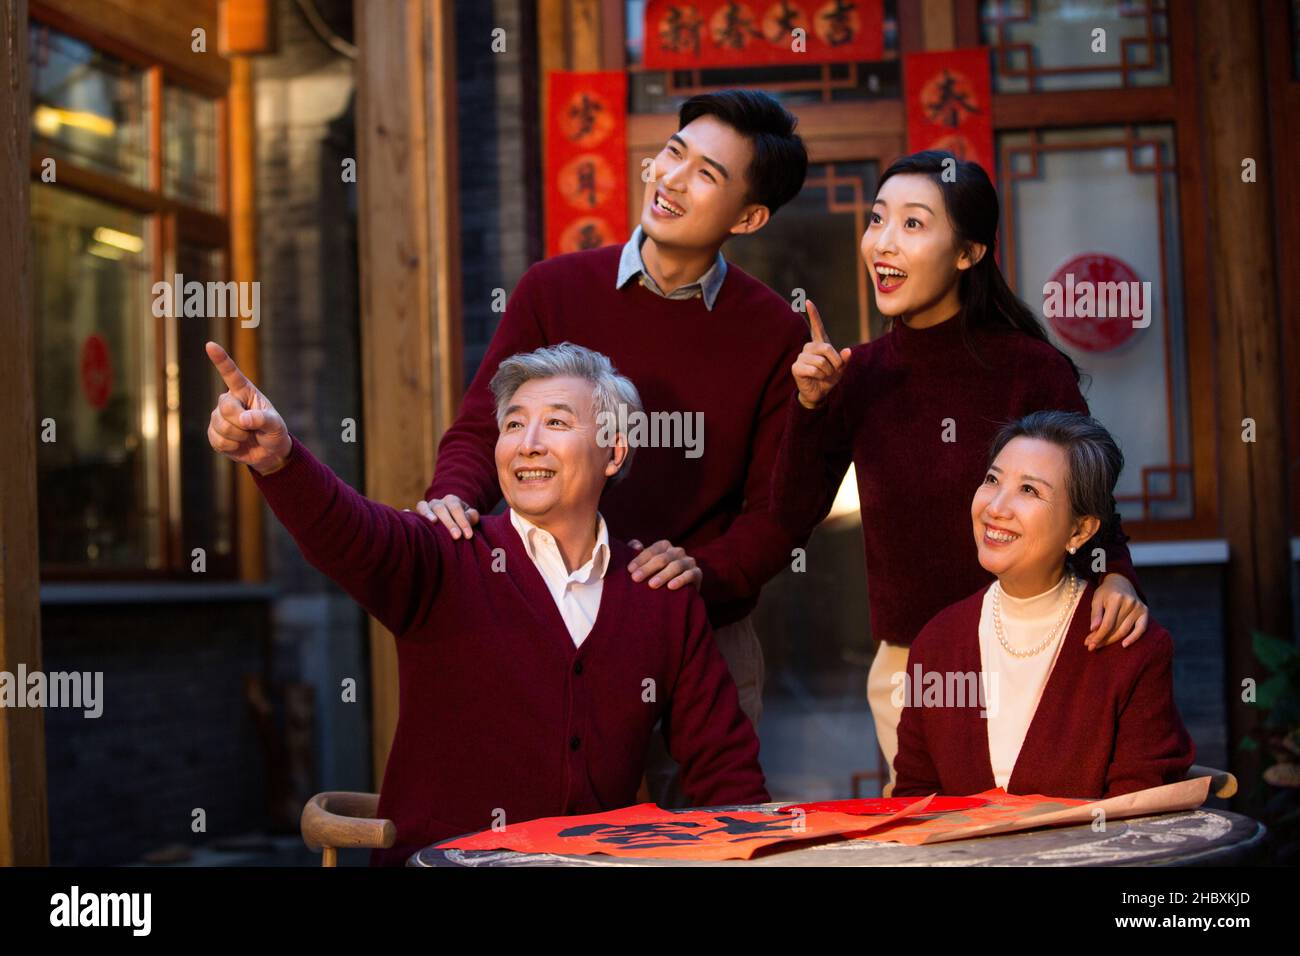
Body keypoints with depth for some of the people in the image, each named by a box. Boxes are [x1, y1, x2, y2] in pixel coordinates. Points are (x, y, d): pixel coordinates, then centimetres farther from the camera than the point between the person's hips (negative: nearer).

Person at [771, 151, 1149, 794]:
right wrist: (810, 404, -13)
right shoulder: (860, 375, 2)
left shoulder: (1032, 370, -10)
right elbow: (794, 516, -2)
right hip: (903, 669, 4)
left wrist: (1115, 578, -24)